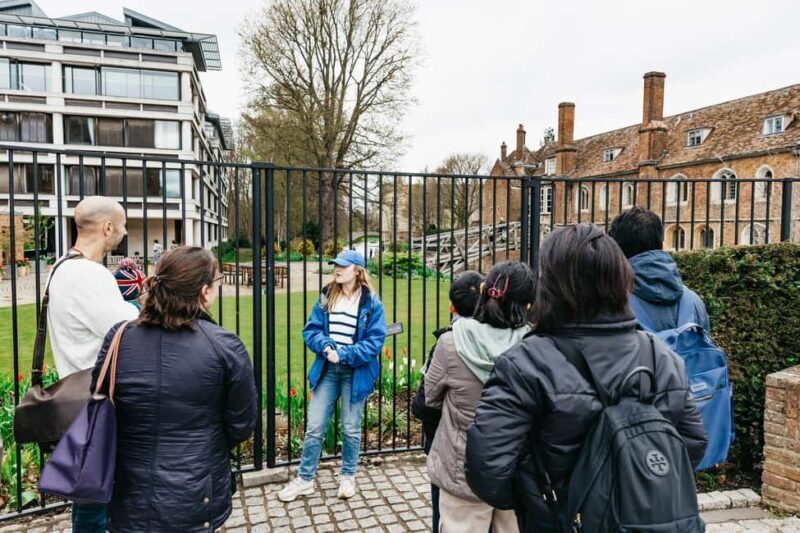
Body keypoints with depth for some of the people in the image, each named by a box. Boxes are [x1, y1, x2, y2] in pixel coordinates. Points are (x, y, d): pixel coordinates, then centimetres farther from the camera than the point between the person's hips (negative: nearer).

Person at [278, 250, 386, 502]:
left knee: (350, 428, 11)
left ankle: (348, 477, 31)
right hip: (327, 369, 3)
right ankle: (304, 479, 22)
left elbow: (375, 341, -12)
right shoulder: (326, 297, 4)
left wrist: (343, 354, -20)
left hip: (355, 372, -3)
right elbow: (310, 330, 3)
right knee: (314, 427, 6)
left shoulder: (371, 303, -8)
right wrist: (326, 346, -16)